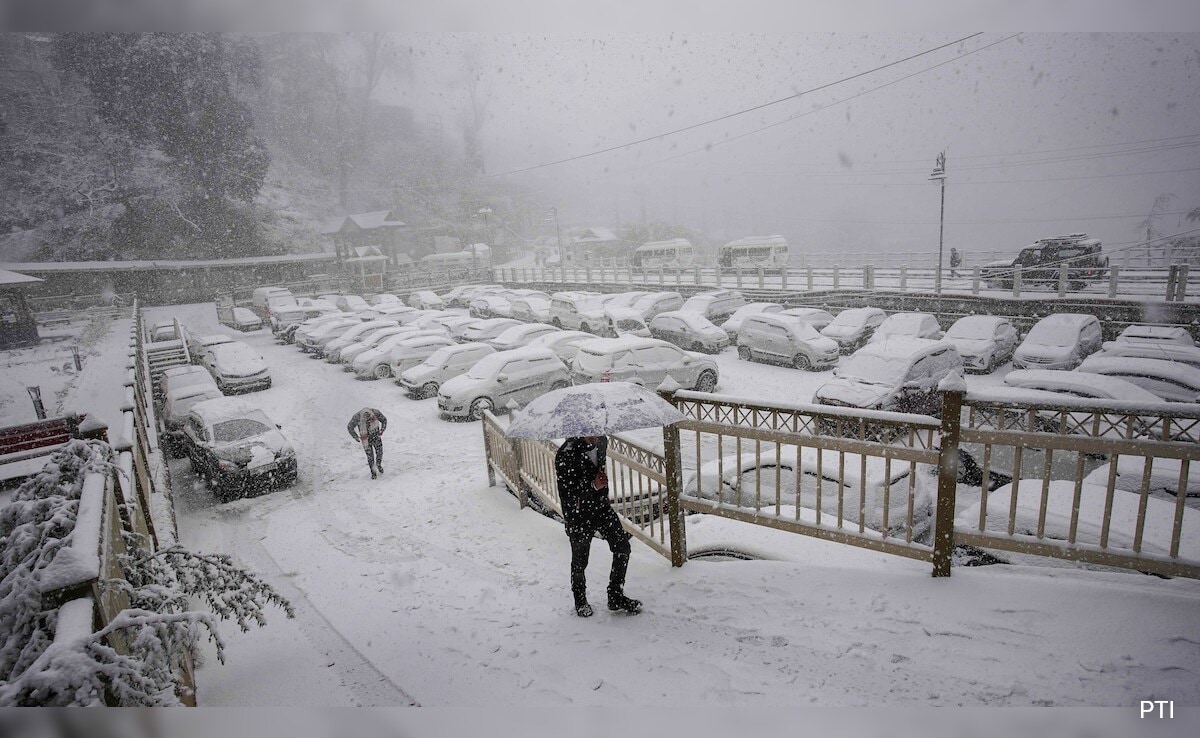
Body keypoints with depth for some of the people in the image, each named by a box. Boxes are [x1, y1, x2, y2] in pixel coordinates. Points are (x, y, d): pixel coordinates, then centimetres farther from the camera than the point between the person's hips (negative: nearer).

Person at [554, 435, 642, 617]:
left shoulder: (601, 442, -3)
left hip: (601, 507, 6)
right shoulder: (566, 453, -25)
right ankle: (580, 601, 37)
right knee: (580, 560, 10)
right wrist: (592, 485, -34)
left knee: (623, 547, 2)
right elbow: (566, 493, -24)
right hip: (579, 515, -5)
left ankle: (616, 596, 21)